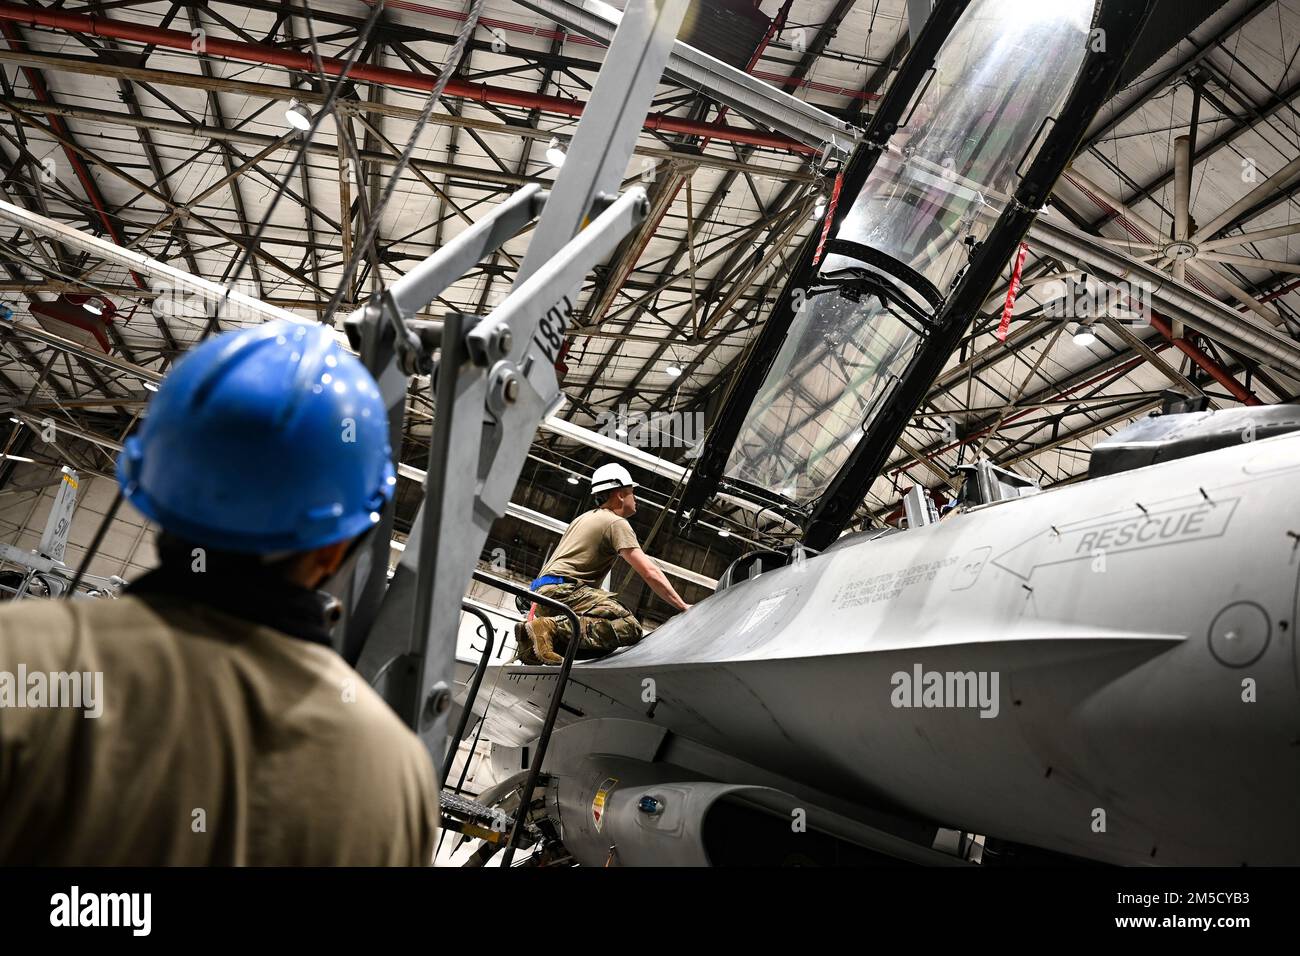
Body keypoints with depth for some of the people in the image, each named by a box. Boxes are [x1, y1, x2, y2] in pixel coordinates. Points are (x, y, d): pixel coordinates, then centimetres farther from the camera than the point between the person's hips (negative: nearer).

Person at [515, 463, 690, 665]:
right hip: (564, 589, -10)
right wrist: (682, 606, -3)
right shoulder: (616, 523, 0)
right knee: (630, 628, -26)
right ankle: (551, 629, -28)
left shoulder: (583, 518, 29)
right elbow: (650, 573, -7)